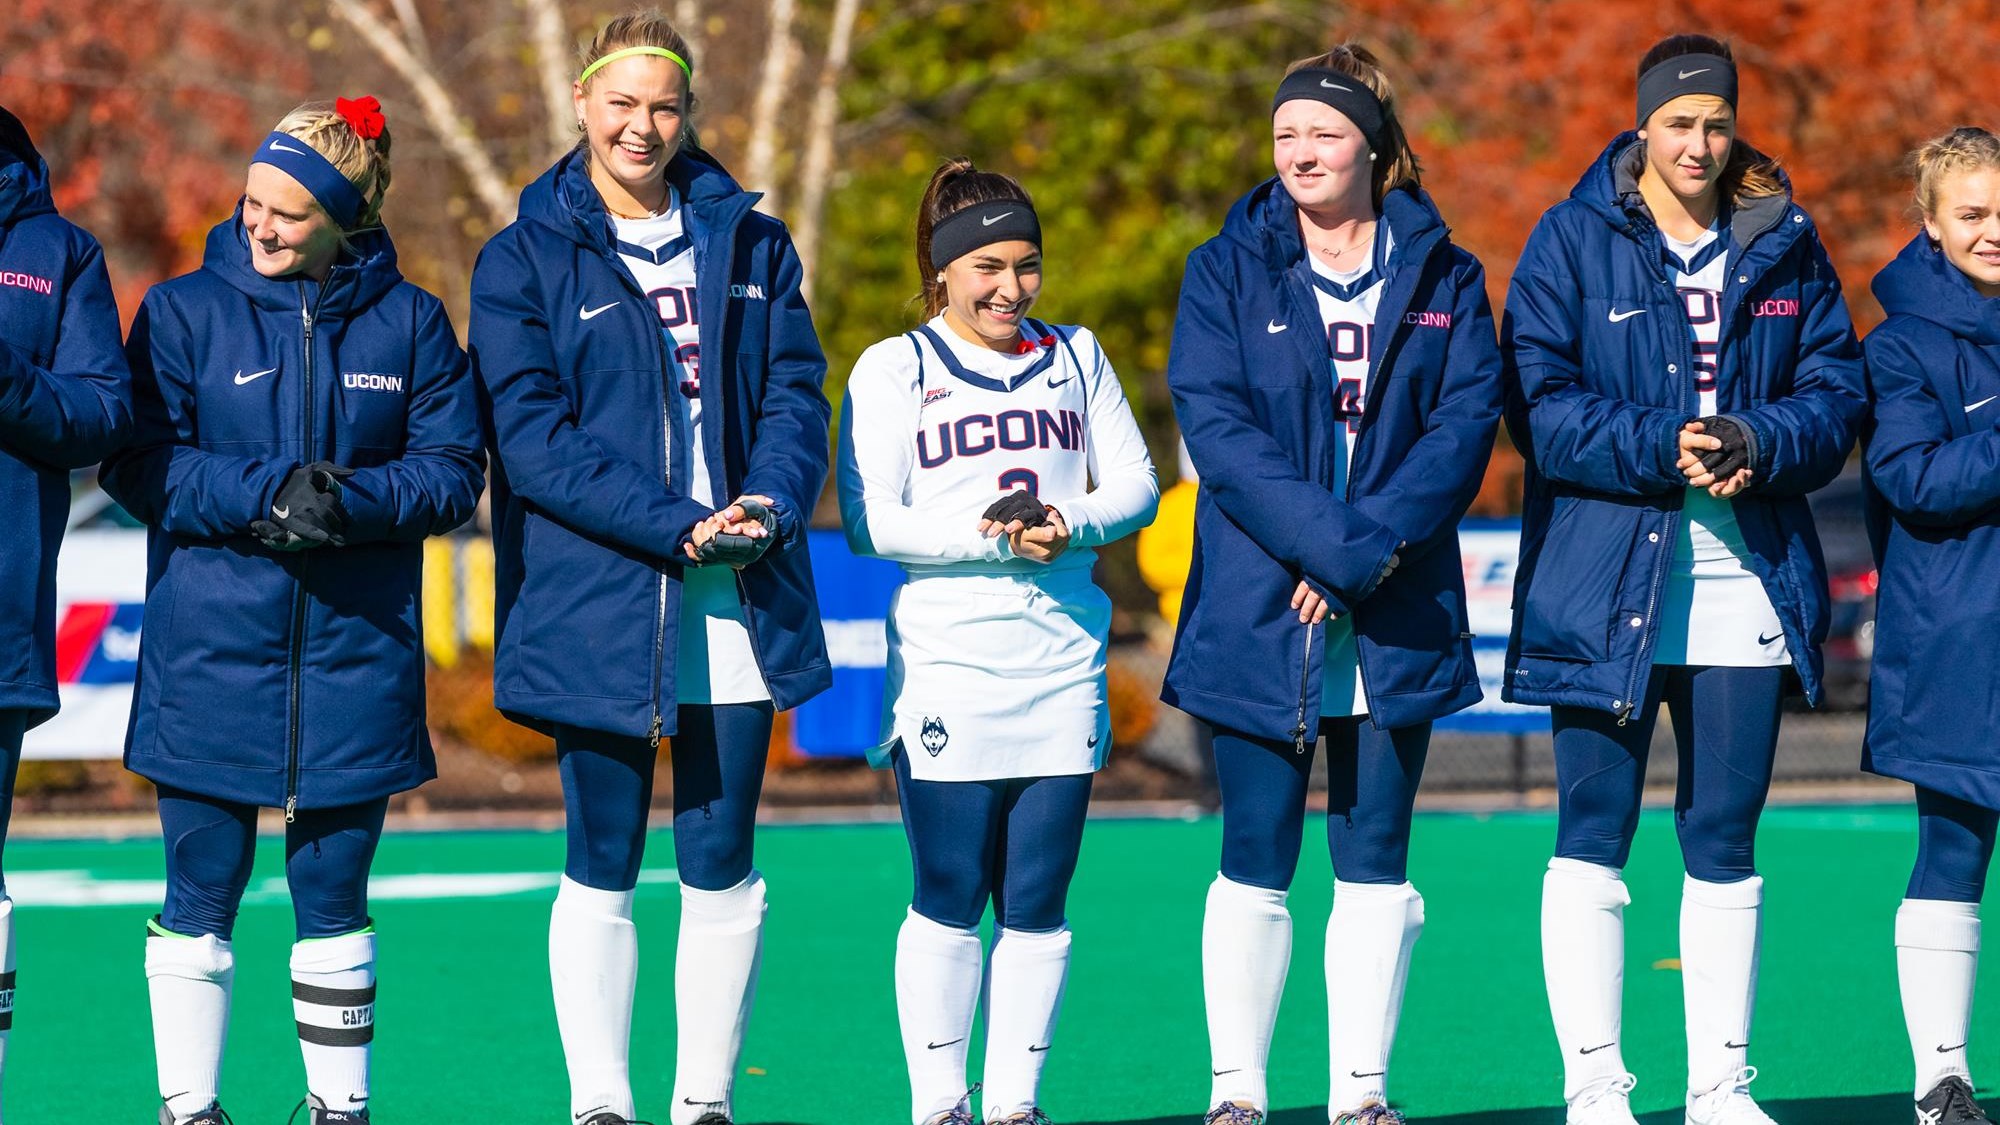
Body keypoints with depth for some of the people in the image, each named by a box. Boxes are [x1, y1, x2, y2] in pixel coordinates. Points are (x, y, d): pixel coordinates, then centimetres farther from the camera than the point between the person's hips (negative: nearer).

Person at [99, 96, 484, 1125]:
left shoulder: (409, 323, 5)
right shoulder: (184, 310, 2)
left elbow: (453, 469, 2)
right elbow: (140, 463, -5)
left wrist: (353, 500, -16)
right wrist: (263, 497, -19)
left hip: (355, 655, 1)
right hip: (209, 651, -1)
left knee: (334, 895, 8)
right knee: (200, 894, 2)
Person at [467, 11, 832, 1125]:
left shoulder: (751, 244, 12)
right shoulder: (525, 260, 1)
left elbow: (797, 393, 7)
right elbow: (533, 435, -8)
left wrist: (770, 508, -14)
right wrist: (676, 527, -17)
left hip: (738, 604, 3)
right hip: (597, 605, -3)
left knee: (723, 861, 5)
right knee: (603, 865, 2)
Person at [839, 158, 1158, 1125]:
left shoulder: (1074, 356, 14)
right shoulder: (894, 368, 3)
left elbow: (1135, 484, 12)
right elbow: (869, 520, -5)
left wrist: (1068, 526, -9)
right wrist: (987, 540, -17)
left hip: (1063, 660, 3)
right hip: (947, 666, -3)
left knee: (1038, 901, 2)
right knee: (948, 901, -2)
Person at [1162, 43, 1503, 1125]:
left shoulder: (1442, 276, 8)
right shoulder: (1227, 272, 3)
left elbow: (1468, 418, -2)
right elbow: (1216, 426, -8)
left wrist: (1378, 542, -16)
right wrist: (1327, 542, -19)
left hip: (1398, 616, 2)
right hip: (1257, 612, -1)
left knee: (1376, 858, 4)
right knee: (1255, 860, 1)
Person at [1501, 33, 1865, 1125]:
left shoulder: (1786, 247, 9)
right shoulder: (1572, 243, -1)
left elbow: (1836, 388, 7)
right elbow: (1540, 404, -8)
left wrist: (1761, 445, -12)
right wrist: (1659, 450, -19)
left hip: (1750, 583, 3)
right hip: (1605, 579, -3)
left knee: (1725, 840, 8)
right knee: (1592, 837, -2)